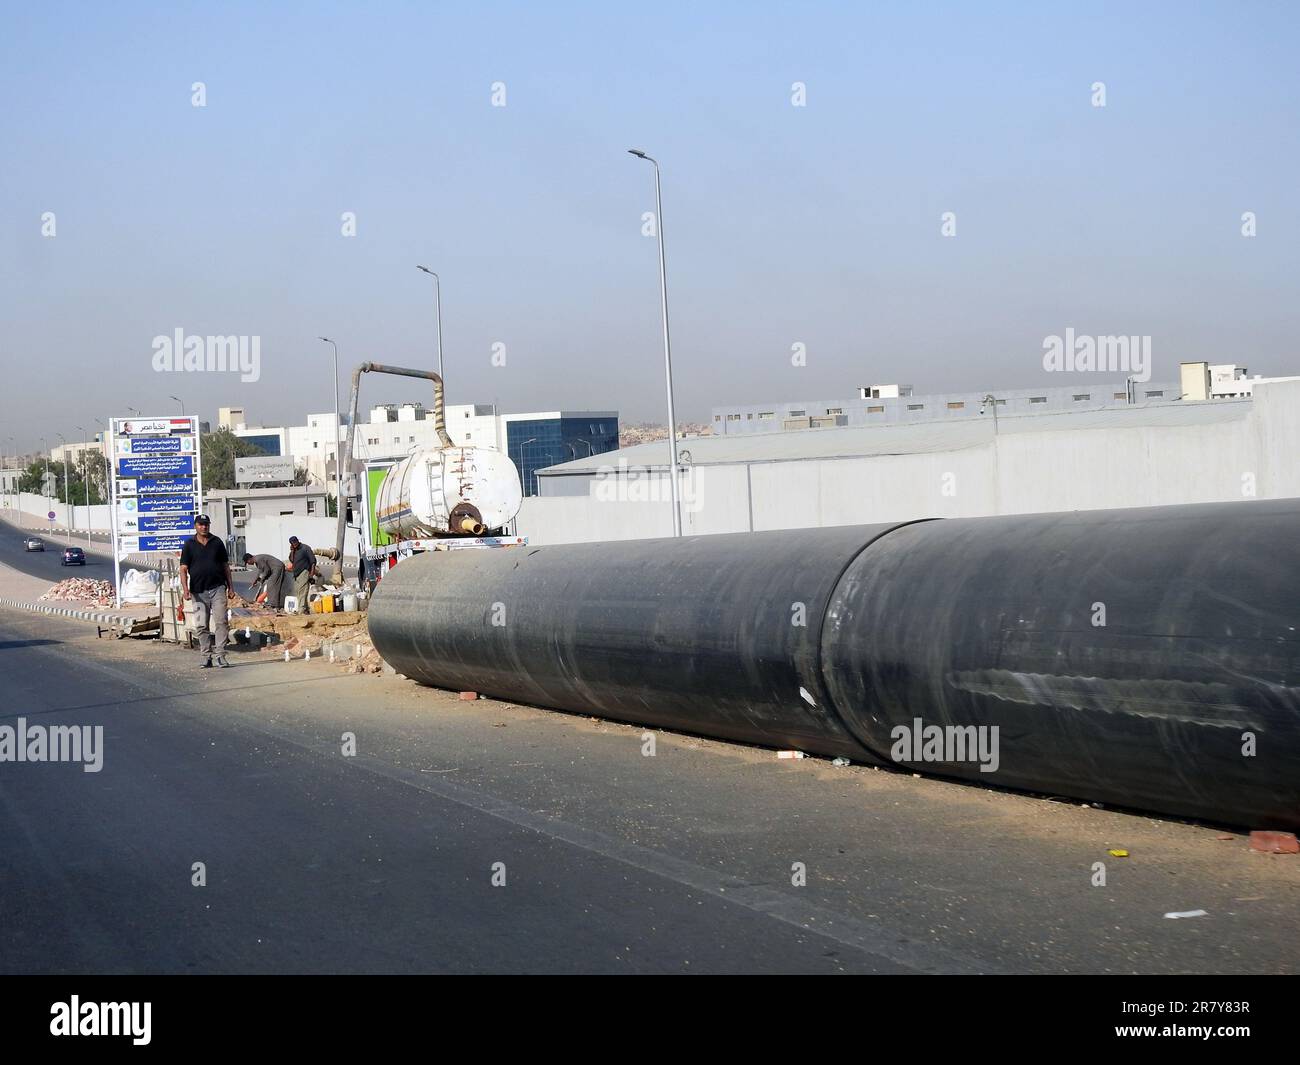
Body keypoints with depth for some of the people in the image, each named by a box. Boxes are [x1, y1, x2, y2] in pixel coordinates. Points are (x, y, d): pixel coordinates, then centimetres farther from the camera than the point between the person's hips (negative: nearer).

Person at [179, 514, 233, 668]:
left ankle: (219, 655, -7)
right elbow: (183, 569, 0)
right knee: (201, 625, 2)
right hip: (198, 591, -1)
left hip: (218, 588, 1)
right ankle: (206, 657, 8)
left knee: (221, 622, -8)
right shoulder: (189, 545, 4)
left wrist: (230, 585, 9)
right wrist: (185, 588, -13)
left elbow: (225, 565, 15)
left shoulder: (217, 543, 9)